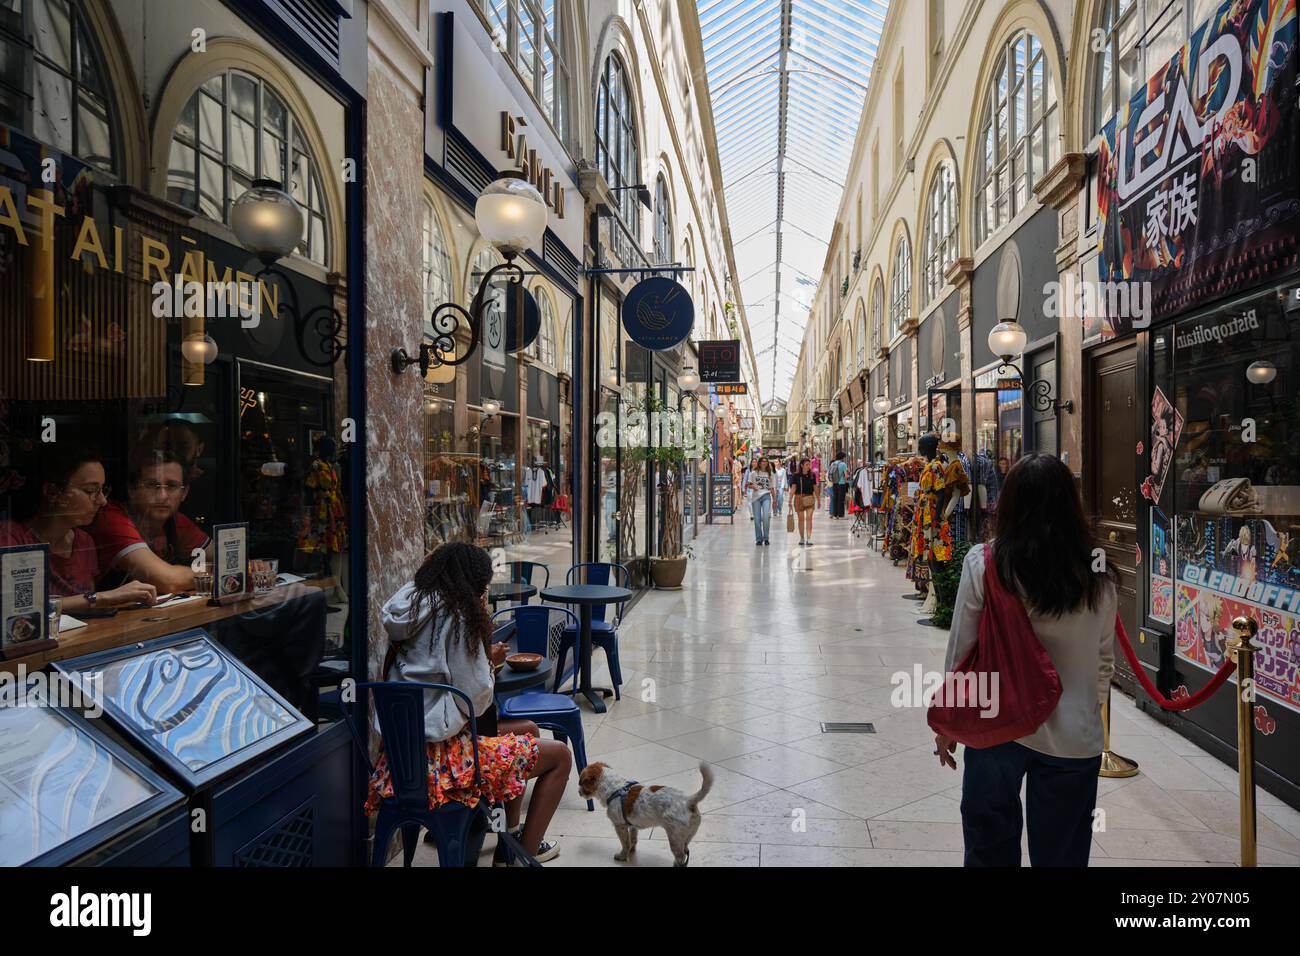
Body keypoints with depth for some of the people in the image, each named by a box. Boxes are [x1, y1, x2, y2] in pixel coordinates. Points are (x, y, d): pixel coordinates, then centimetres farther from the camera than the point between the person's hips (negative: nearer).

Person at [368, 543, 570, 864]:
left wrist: (485, 659, 9)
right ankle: (527, 853, 13)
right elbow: (474, 699, -15)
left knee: (528, 730, 25)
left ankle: (510, 834, 32)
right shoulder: (456, 616, -17)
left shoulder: (412, 606, 8)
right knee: (558, 755, 3)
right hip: (439, 753, -9)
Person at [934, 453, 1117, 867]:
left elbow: (961, 651, -7)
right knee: (1062, 853, 18)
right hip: (1073, 736, 2)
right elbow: (1104, 663, 4)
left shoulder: (983, 563, -12)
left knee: (990, 849, 16)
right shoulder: (1098, 578, -5)